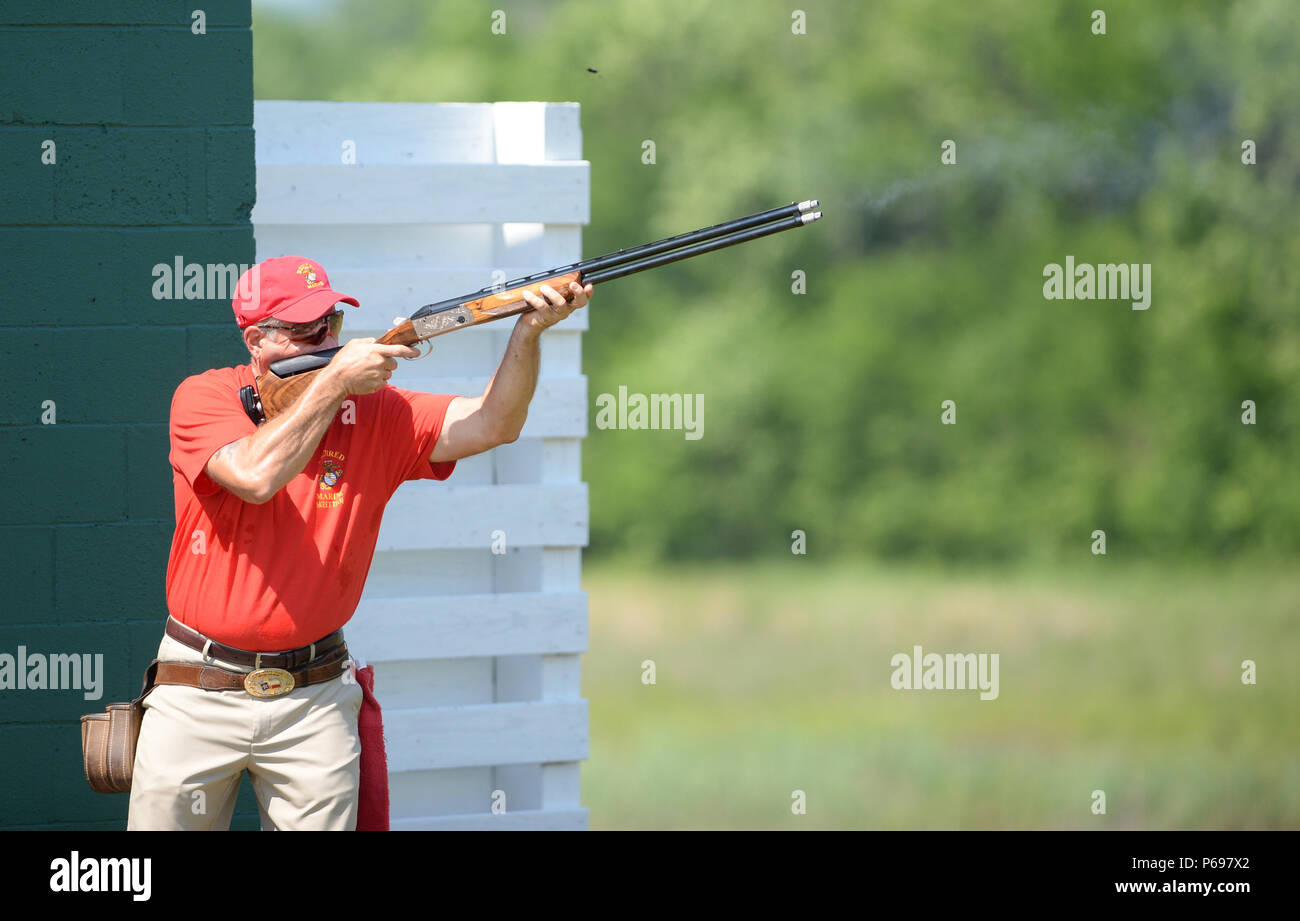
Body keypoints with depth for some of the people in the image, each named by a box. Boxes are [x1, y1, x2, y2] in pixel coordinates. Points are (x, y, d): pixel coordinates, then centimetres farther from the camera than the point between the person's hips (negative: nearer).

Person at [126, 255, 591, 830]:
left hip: (314, 700, 2)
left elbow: (492, 425, -8)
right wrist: (335, 382, -19)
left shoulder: (372, 412, 2)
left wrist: (528, 332, -24)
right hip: (197, 696, -2)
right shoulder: (204, 397, -5)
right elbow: (256, 476, -24)